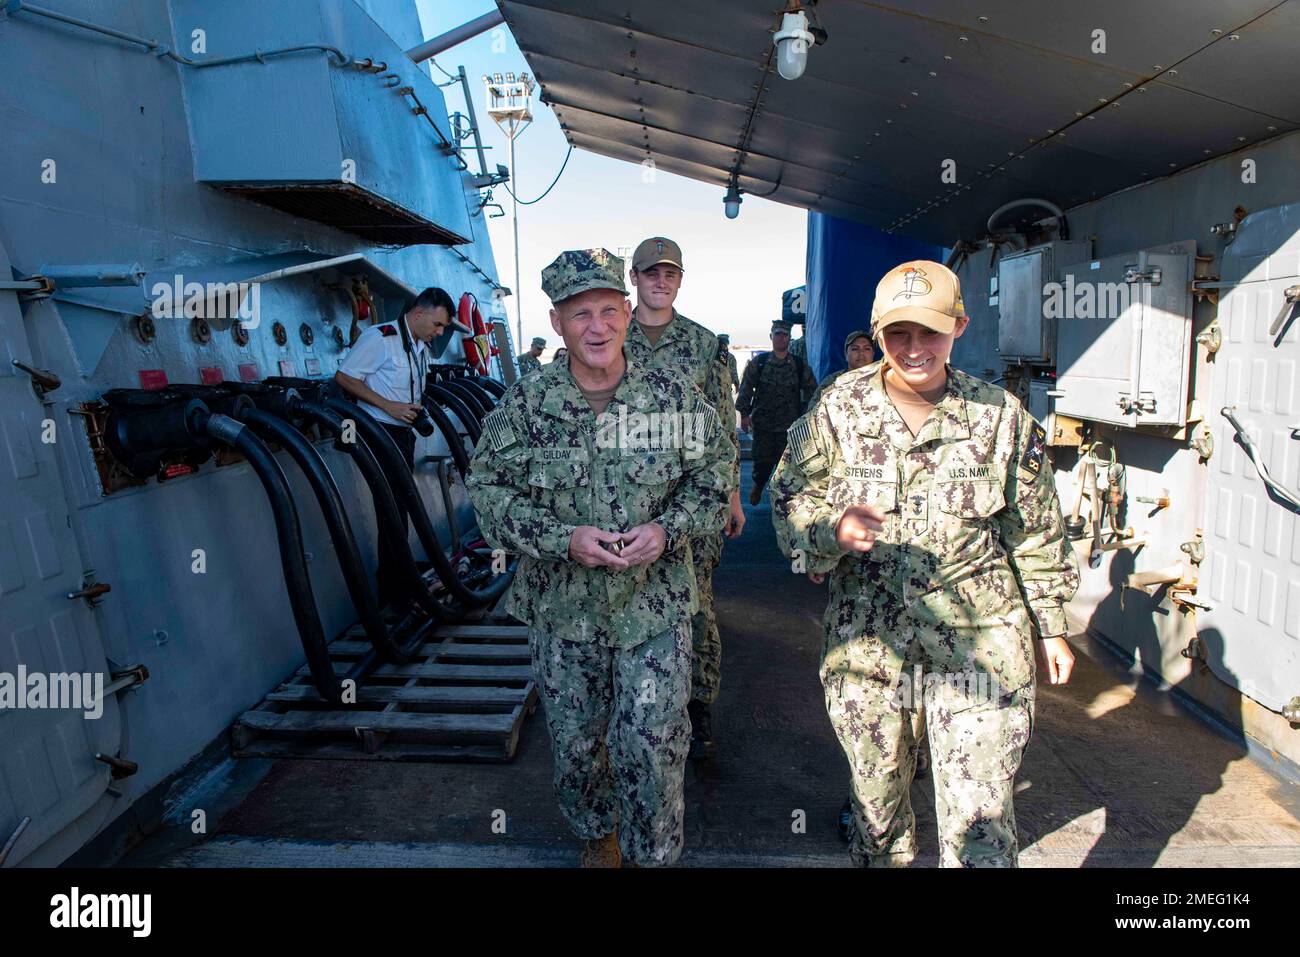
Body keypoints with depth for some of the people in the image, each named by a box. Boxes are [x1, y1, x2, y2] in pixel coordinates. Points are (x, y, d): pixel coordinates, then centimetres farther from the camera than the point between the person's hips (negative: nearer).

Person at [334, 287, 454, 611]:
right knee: (394, 509, -7)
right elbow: (344, 377, -12)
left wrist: (416, 408, 6)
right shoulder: (380, 338, -12)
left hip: (404, 432, 8)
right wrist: (389, 405, -18)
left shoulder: (423, 349, 14)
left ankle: (399, 577, 23)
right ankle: (391, 592, 0)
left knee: (399, 507, 12)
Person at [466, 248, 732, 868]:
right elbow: (489, 490, -4)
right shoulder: (523, 403, -5)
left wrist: (667, 527, -15)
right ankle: (597, 837, 46)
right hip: (561, 607, 1)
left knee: (652, 743, 1)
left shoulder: (673, 395, -4)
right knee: (576, 744, 17)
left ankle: (653, 853, 30)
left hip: (656, 604, -1)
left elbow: (711, 477, 3)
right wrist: (563, 539, -17)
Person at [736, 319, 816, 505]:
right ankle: (758, 485, 33)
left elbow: (811, 392, 10)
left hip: (790, 425, 0)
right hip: (763, 422, 0)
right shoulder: (758, 363, 3)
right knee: (762, 460, 3)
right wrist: (744, 413, -4)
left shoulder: (800, 366, 5)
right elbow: (746, 388, 3)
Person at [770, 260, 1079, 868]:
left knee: (981, 820, 1)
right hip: (864, 641, 1)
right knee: (876, 800, 19)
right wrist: (834, 530, -24)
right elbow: (790, 499, -2)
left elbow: (1036, 532, 7)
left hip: (980, 646, -1)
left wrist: (1050, 627, 12)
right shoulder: (837, 409, -4)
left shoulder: (1002, 415, -2)